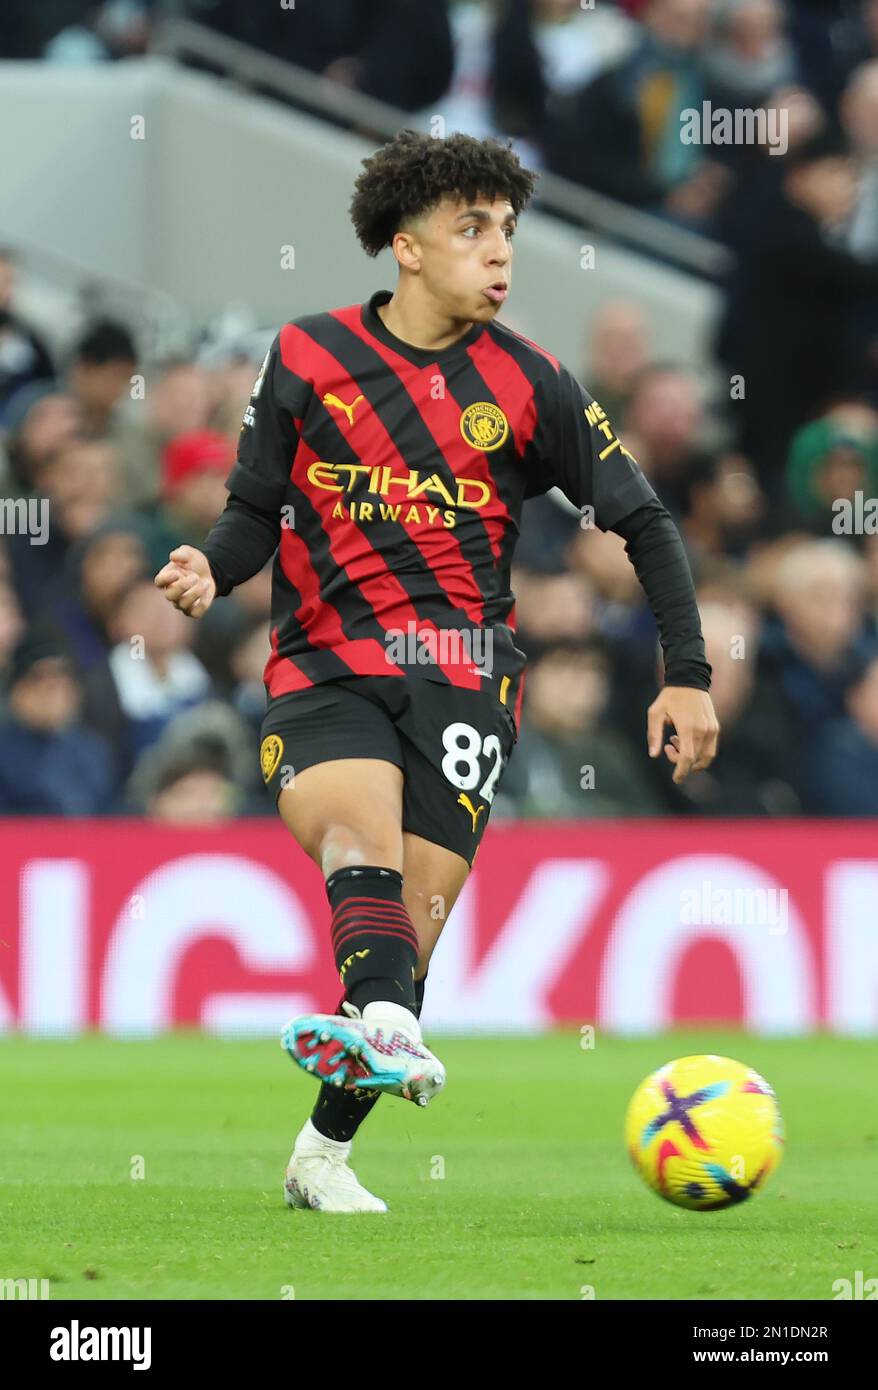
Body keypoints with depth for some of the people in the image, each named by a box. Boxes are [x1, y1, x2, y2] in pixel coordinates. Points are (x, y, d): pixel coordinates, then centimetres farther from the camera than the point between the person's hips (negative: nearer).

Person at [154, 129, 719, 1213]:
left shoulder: (525, 384, 5)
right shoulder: (309, 358, 6)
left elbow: (642, 521, 12)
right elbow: (257, 507, 13)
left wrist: (688, 675, 7)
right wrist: (210, 572, -9)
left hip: (461, 680, 1)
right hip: (323, 675, -1)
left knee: (414, 922, -7)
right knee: (364, 833, -31)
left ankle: (324, 1155, 8)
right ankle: (384, 1025, -59)